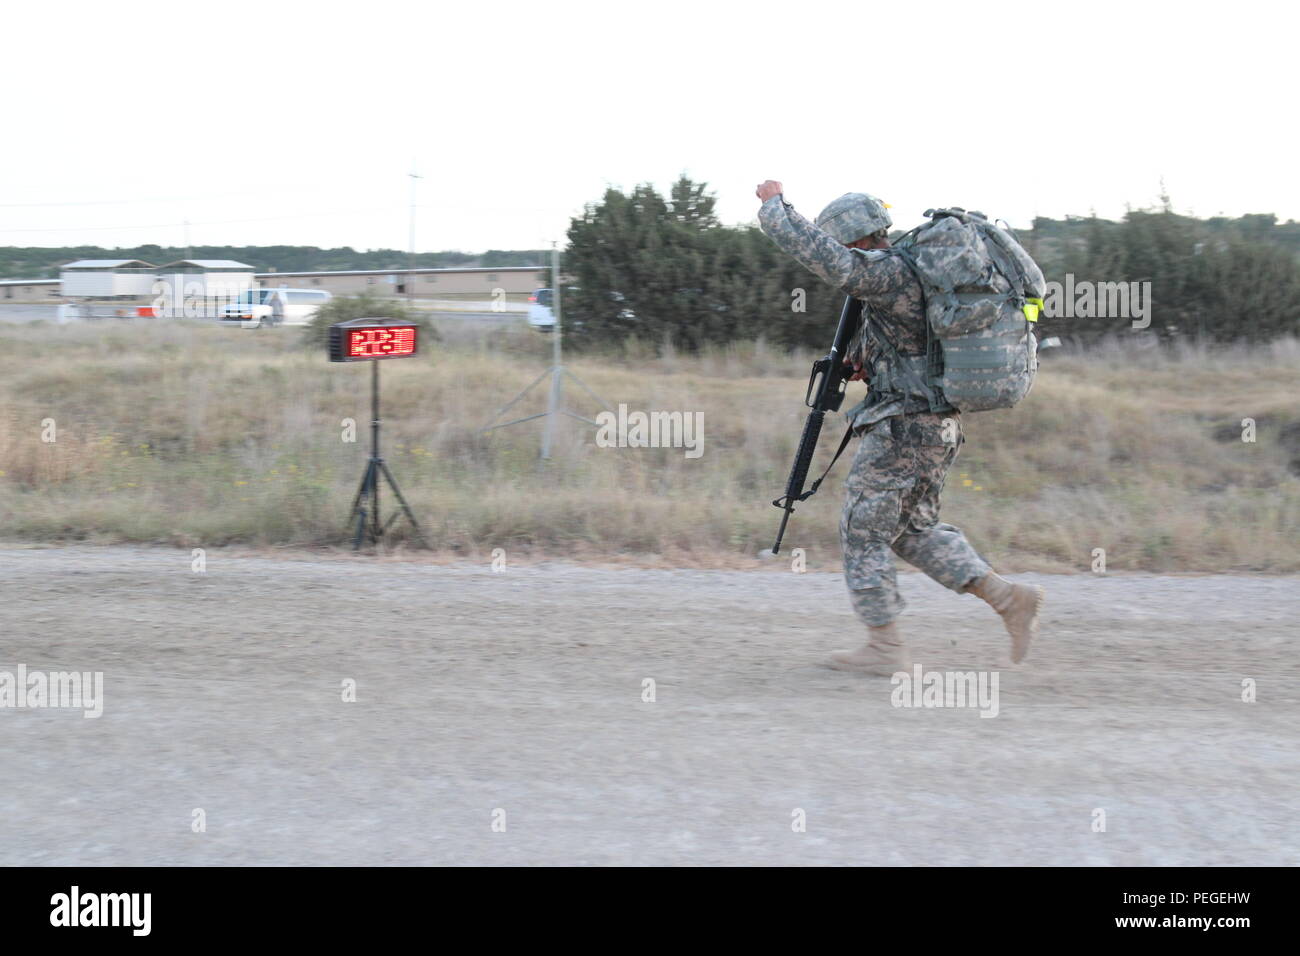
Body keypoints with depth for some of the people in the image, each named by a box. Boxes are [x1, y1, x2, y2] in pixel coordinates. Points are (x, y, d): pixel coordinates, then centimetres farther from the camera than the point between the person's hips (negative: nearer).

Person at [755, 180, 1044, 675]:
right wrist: (864, 360, 12)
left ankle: (885, 646, 7)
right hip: (939, 426, 9)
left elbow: (813, 250, -22)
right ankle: (1009, 598, 9)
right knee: (914, 529, 18)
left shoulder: (888, 272, -16)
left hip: (902, 428, -9)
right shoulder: (916, 268, 14)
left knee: (863, 532, 3)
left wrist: (773, 202, -5)